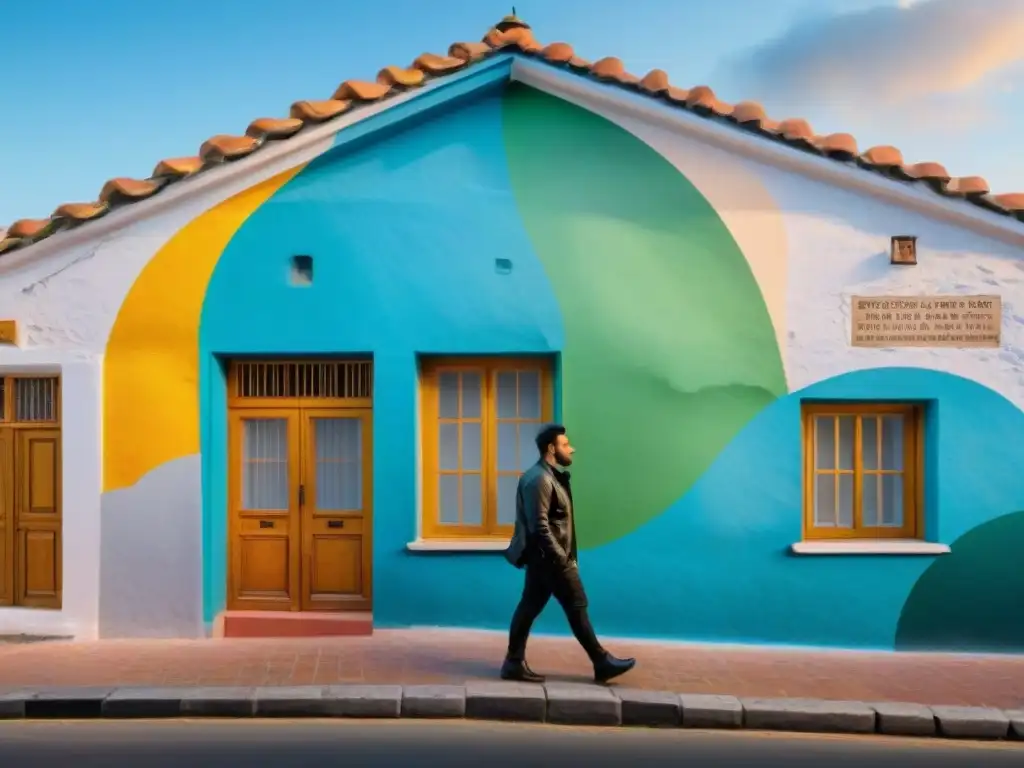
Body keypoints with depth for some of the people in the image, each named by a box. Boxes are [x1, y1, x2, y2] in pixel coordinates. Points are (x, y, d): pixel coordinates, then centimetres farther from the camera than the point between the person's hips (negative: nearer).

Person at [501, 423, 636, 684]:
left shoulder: (550, 476, 14)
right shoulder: (540, 479, -19)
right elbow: (540, 526, -24)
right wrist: (561, 559, -22)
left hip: (543, 557, 10)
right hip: (549, 558, -10)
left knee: (530, 607, 11)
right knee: (576, 605, -1)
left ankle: (514, 663, 16)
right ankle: (602, 662, 9)